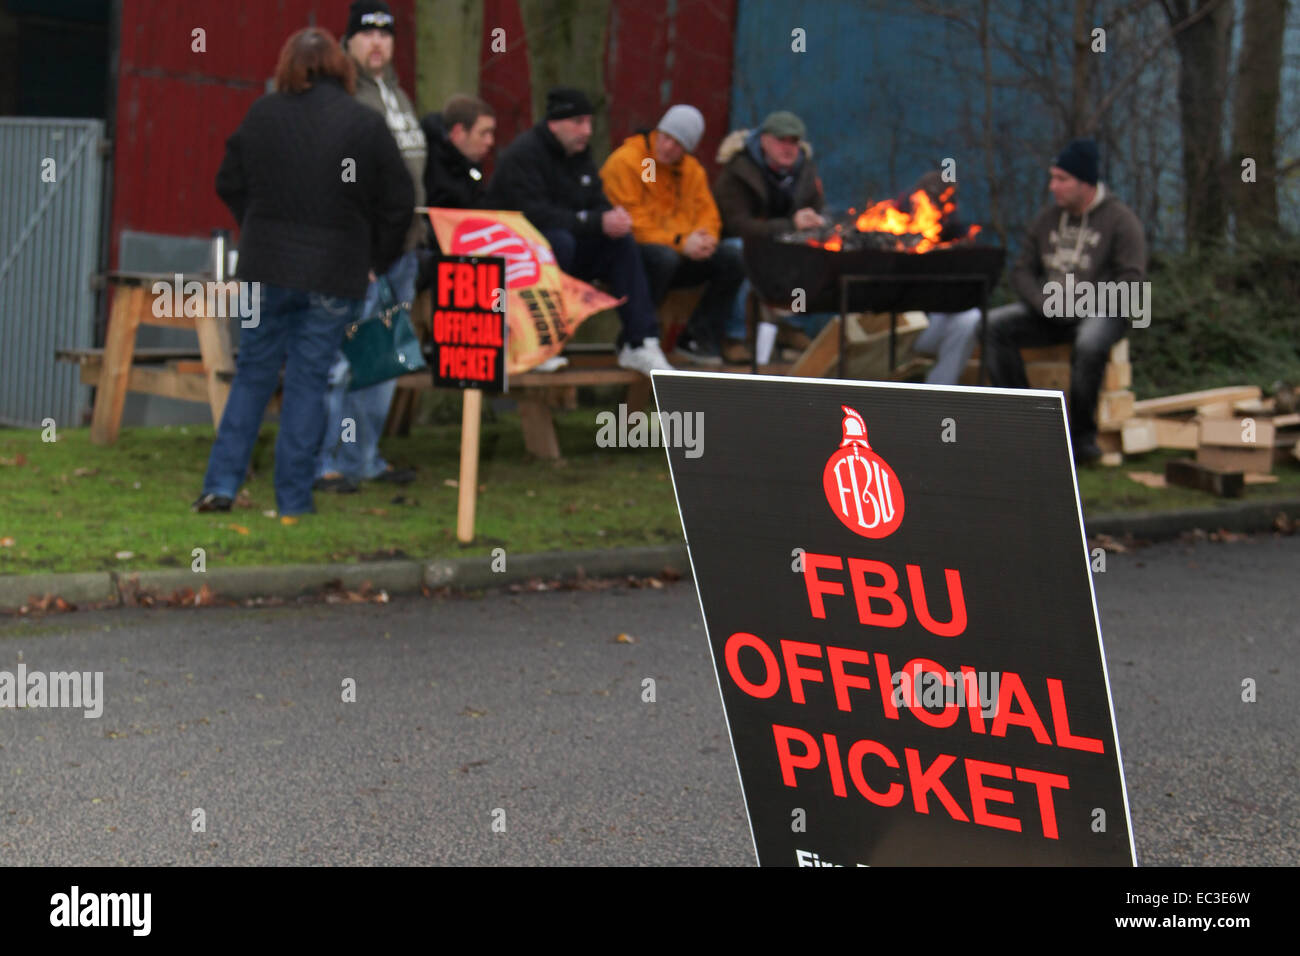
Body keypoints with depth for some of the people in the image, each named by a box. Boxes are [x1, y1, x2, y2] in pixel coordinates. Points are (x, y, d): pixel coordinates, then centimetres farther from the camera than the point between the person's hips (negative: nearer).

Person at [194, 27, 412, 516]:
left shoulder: (262, 114, 1)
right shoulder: (366, 125, -6)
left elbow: (229, 185, 9)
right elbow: (398, 204, -1)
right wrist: (377, 260, 13)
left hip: (266, 267, 2)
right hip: (335, 275, -2)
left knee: (253, 372, 12)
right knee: (308, 380, 4)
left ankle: (221, 484, 8)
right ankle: (294, 499, 7)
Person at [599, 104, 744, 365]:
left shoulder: (692, 170, 13)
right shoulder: (624, 162, -11)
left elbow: (707, 215, 11)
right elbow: (631, 224, -17)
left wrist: (704, 239, -15)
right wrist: (679, 242, -23)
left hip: (682, 253, 7)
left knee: (733, 259, -14)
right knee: (664, 257, -39)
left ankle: (697, 339, -5)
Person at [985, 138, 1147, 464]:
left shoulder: (1120, 220, -3)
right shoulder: (1048, 217, 12)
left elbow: (1130, 279, -11)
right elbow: (1022, 270, 14)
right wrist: (1042, 301, -7)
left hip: (1098, 311, -5)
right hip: (1049, 312, 5)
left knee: (1089, 342, -40)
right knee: (994, 325, -19)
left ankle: (1082, 434, -22)